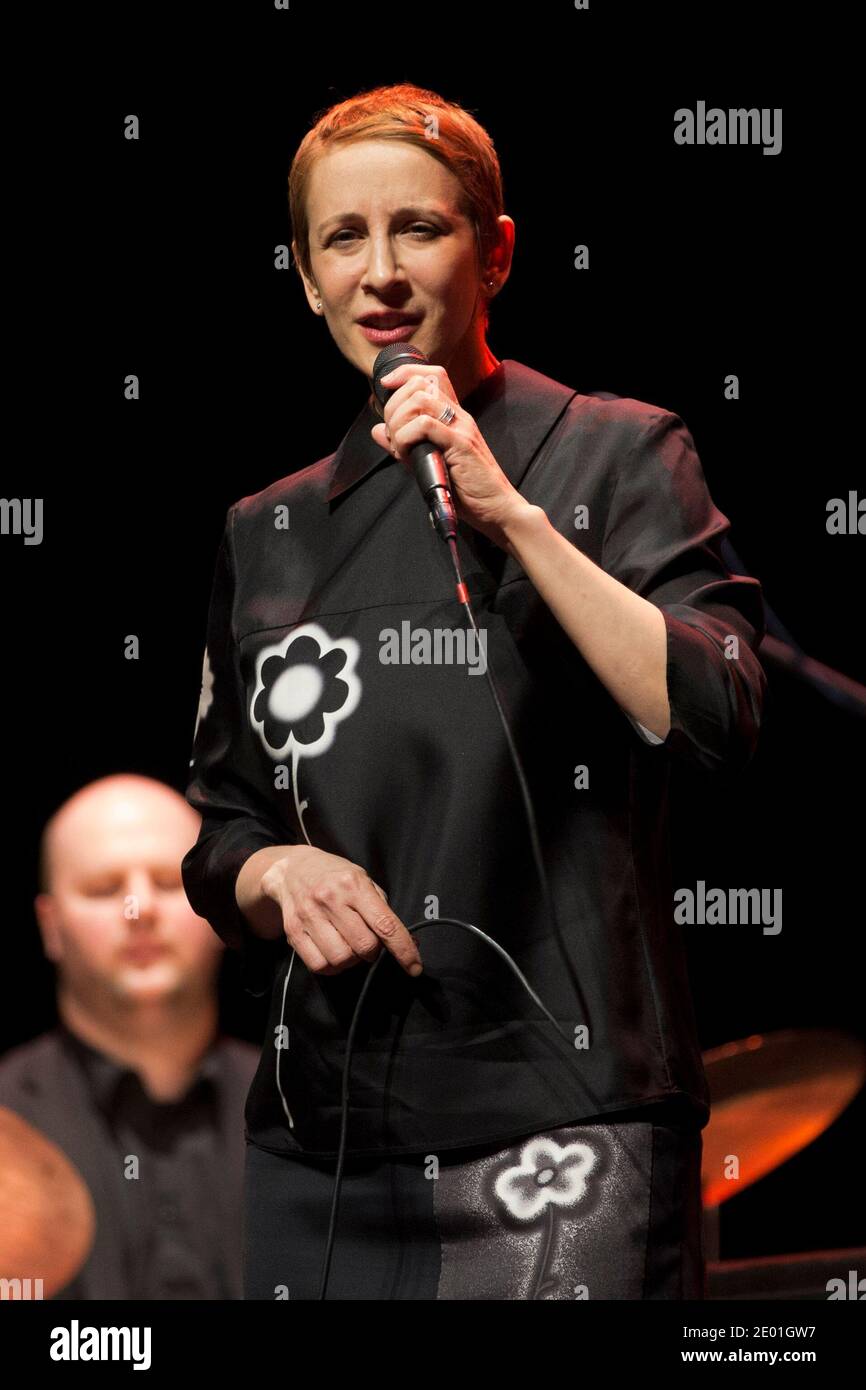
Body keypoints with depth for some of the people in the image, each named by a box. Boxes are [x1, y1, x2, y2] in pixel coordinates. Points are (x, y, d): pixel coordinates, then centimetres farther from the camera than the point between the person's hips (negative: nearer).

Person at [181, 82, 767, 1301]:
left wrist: (513, 515, -16)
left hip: (558, 1118, -4)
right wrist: (275, 872, -4)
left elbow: (718, 719, -12)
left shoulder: (615, 455, 1)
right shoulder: (268, 532, 14)